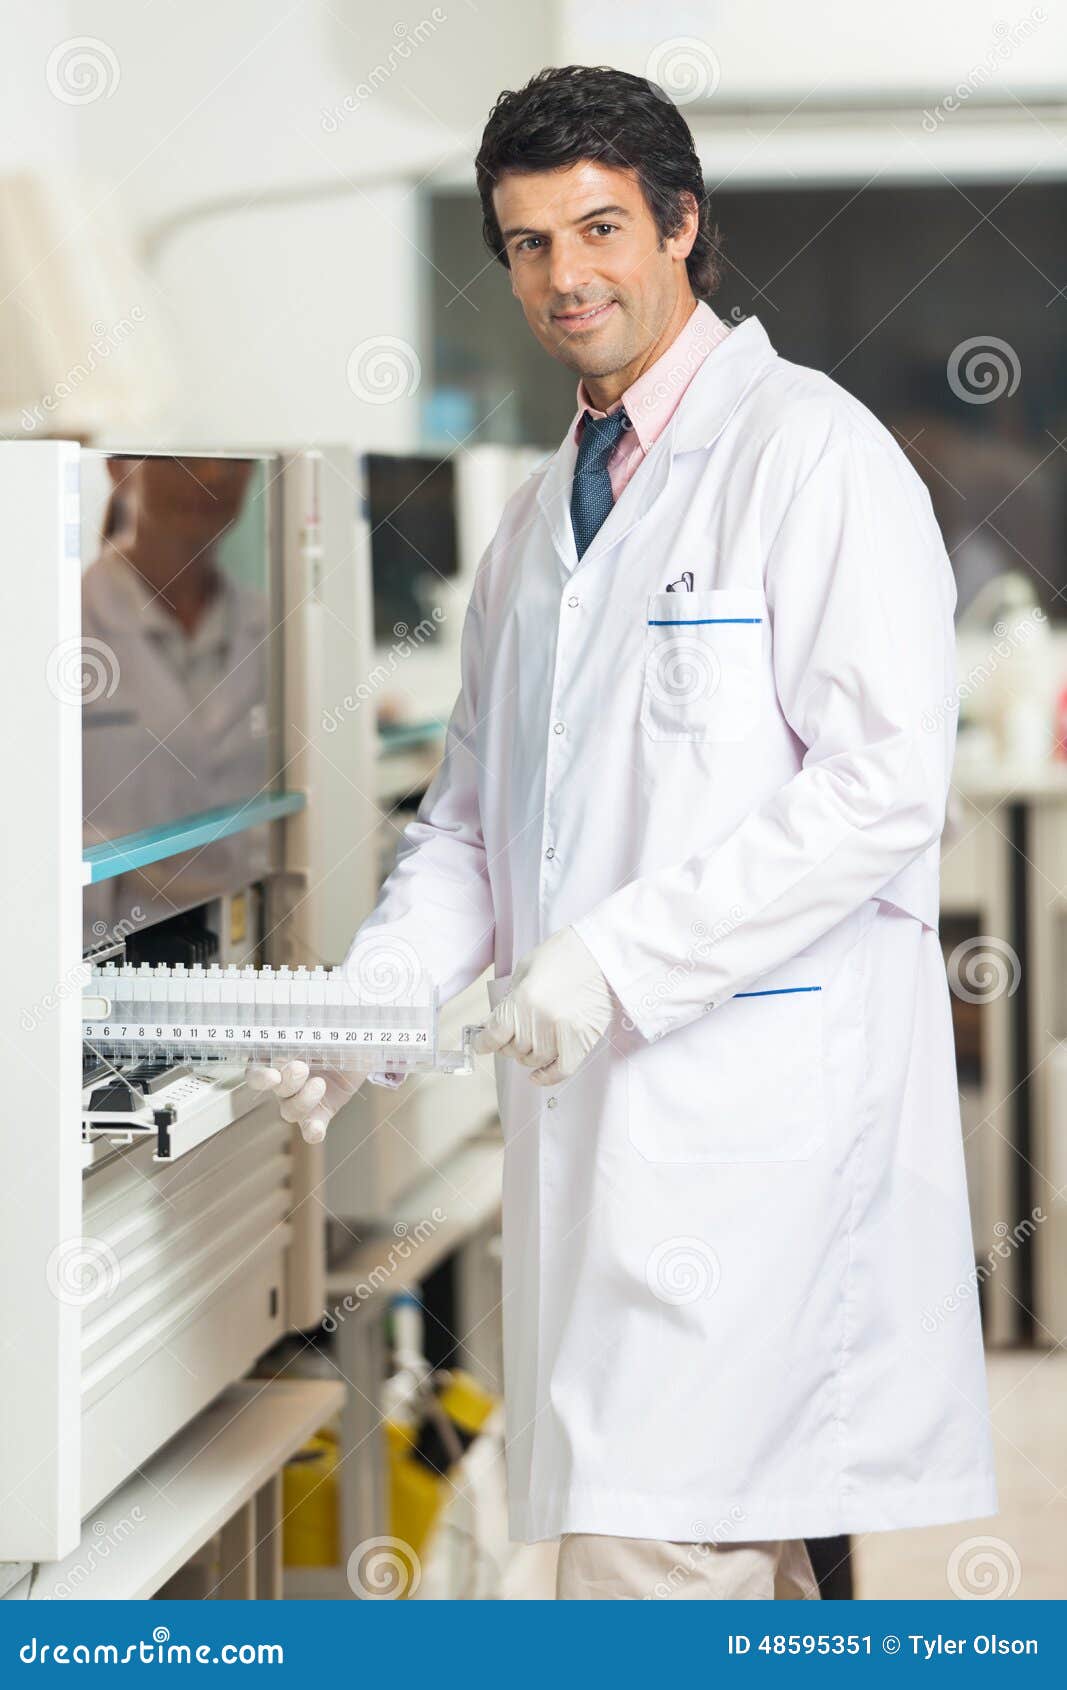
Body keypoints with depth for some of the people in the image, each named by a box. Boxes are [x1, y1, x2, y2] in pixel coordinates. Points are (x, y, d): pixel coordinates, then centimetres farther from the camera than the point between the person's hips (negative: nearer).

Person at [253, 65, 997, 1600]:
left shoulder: (812, 451, -6)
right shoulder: (544, 512, 20)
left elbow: (882, 784, -15)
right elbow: (474, 815, 22)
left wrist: (618, 957, -18)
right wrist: (367, 995, 4)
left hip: (759, 1087, -8)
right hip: (591, 1098, 8)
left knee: (648, 1544, -14)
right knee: (734, 1546, 13)